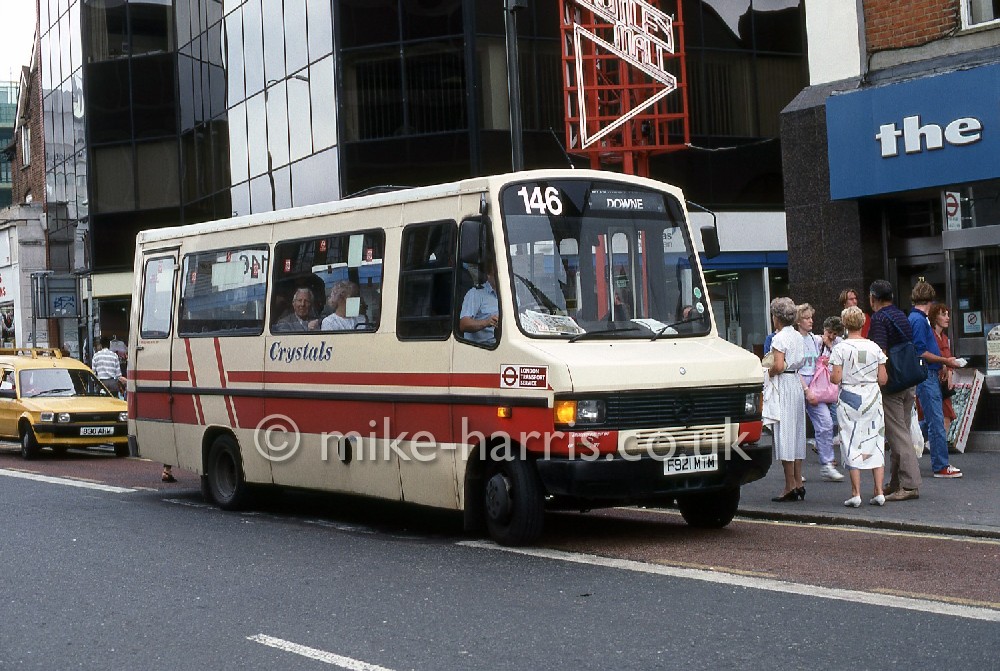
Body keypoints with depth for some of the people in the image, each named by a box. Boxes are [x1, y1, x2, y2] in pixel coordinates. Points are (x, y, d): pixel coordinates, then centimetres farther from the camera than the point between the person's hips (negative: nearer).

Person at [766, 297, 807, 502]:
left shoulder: (780, 338, -13)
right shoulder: (797, 336, 12)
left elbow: (779, 366, -21)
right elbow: (800, 362, 14)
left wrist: (768, 372, -4)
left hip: (784, 385, -8)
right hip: (797, 384, 8)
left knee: (785, 434, -5)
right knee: (797, 433, 12)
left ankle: (790, 487, -3)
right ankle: (798, 483, 15)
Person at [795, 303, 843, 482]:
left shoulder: (816, 340, 14)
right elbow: (794, 369, -10)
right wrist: (807, 391, -15)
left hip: (814, 385, 6)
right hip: (798, 385, -6)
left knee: (826, 423, -6)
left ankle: (827, 465, -2)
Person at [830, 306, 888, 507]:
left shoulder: (840, 348, -8)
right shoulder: (874, 347, 0)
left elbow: (836, 379, -11)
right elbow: (883, 379, 0)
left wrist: (830, 373, 9)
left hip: (849, 398, -2)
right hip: (872, 398, 2)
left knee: (852, 445, 3)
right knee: (875, 444, 8)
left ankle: (856, 494, -1)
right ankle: (879, 492, 6)